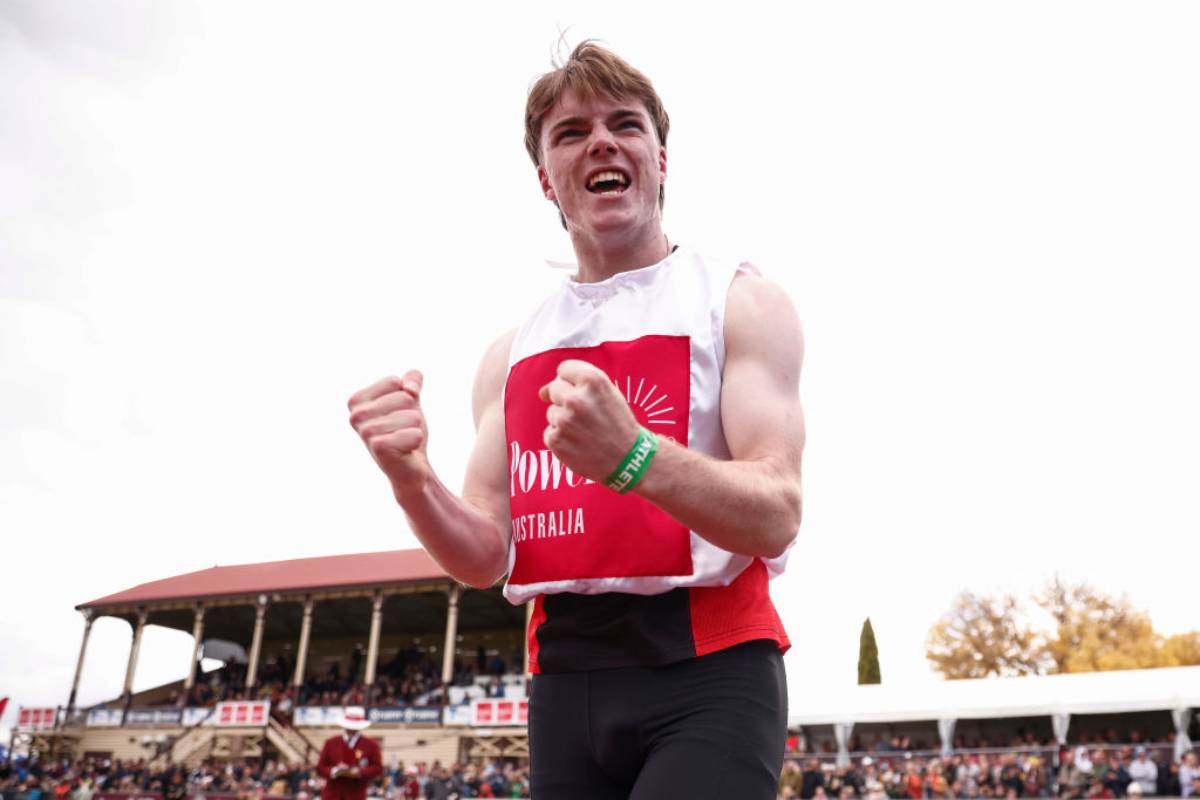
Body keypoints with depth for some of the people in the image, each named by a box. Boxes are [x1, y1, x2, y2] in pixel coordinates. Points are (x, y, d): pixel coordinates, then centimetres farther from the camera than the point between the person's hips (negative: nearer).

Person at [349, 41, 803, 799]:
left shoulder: (741, 300, -3)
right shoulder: (511, 354, 9)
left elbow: (776, 517, -13)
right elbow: (486, 559, 6)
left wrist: (632, 457, -31)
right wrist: (412, 481, -14)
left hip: (708, 672, -4)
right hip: (565, 681, 4)